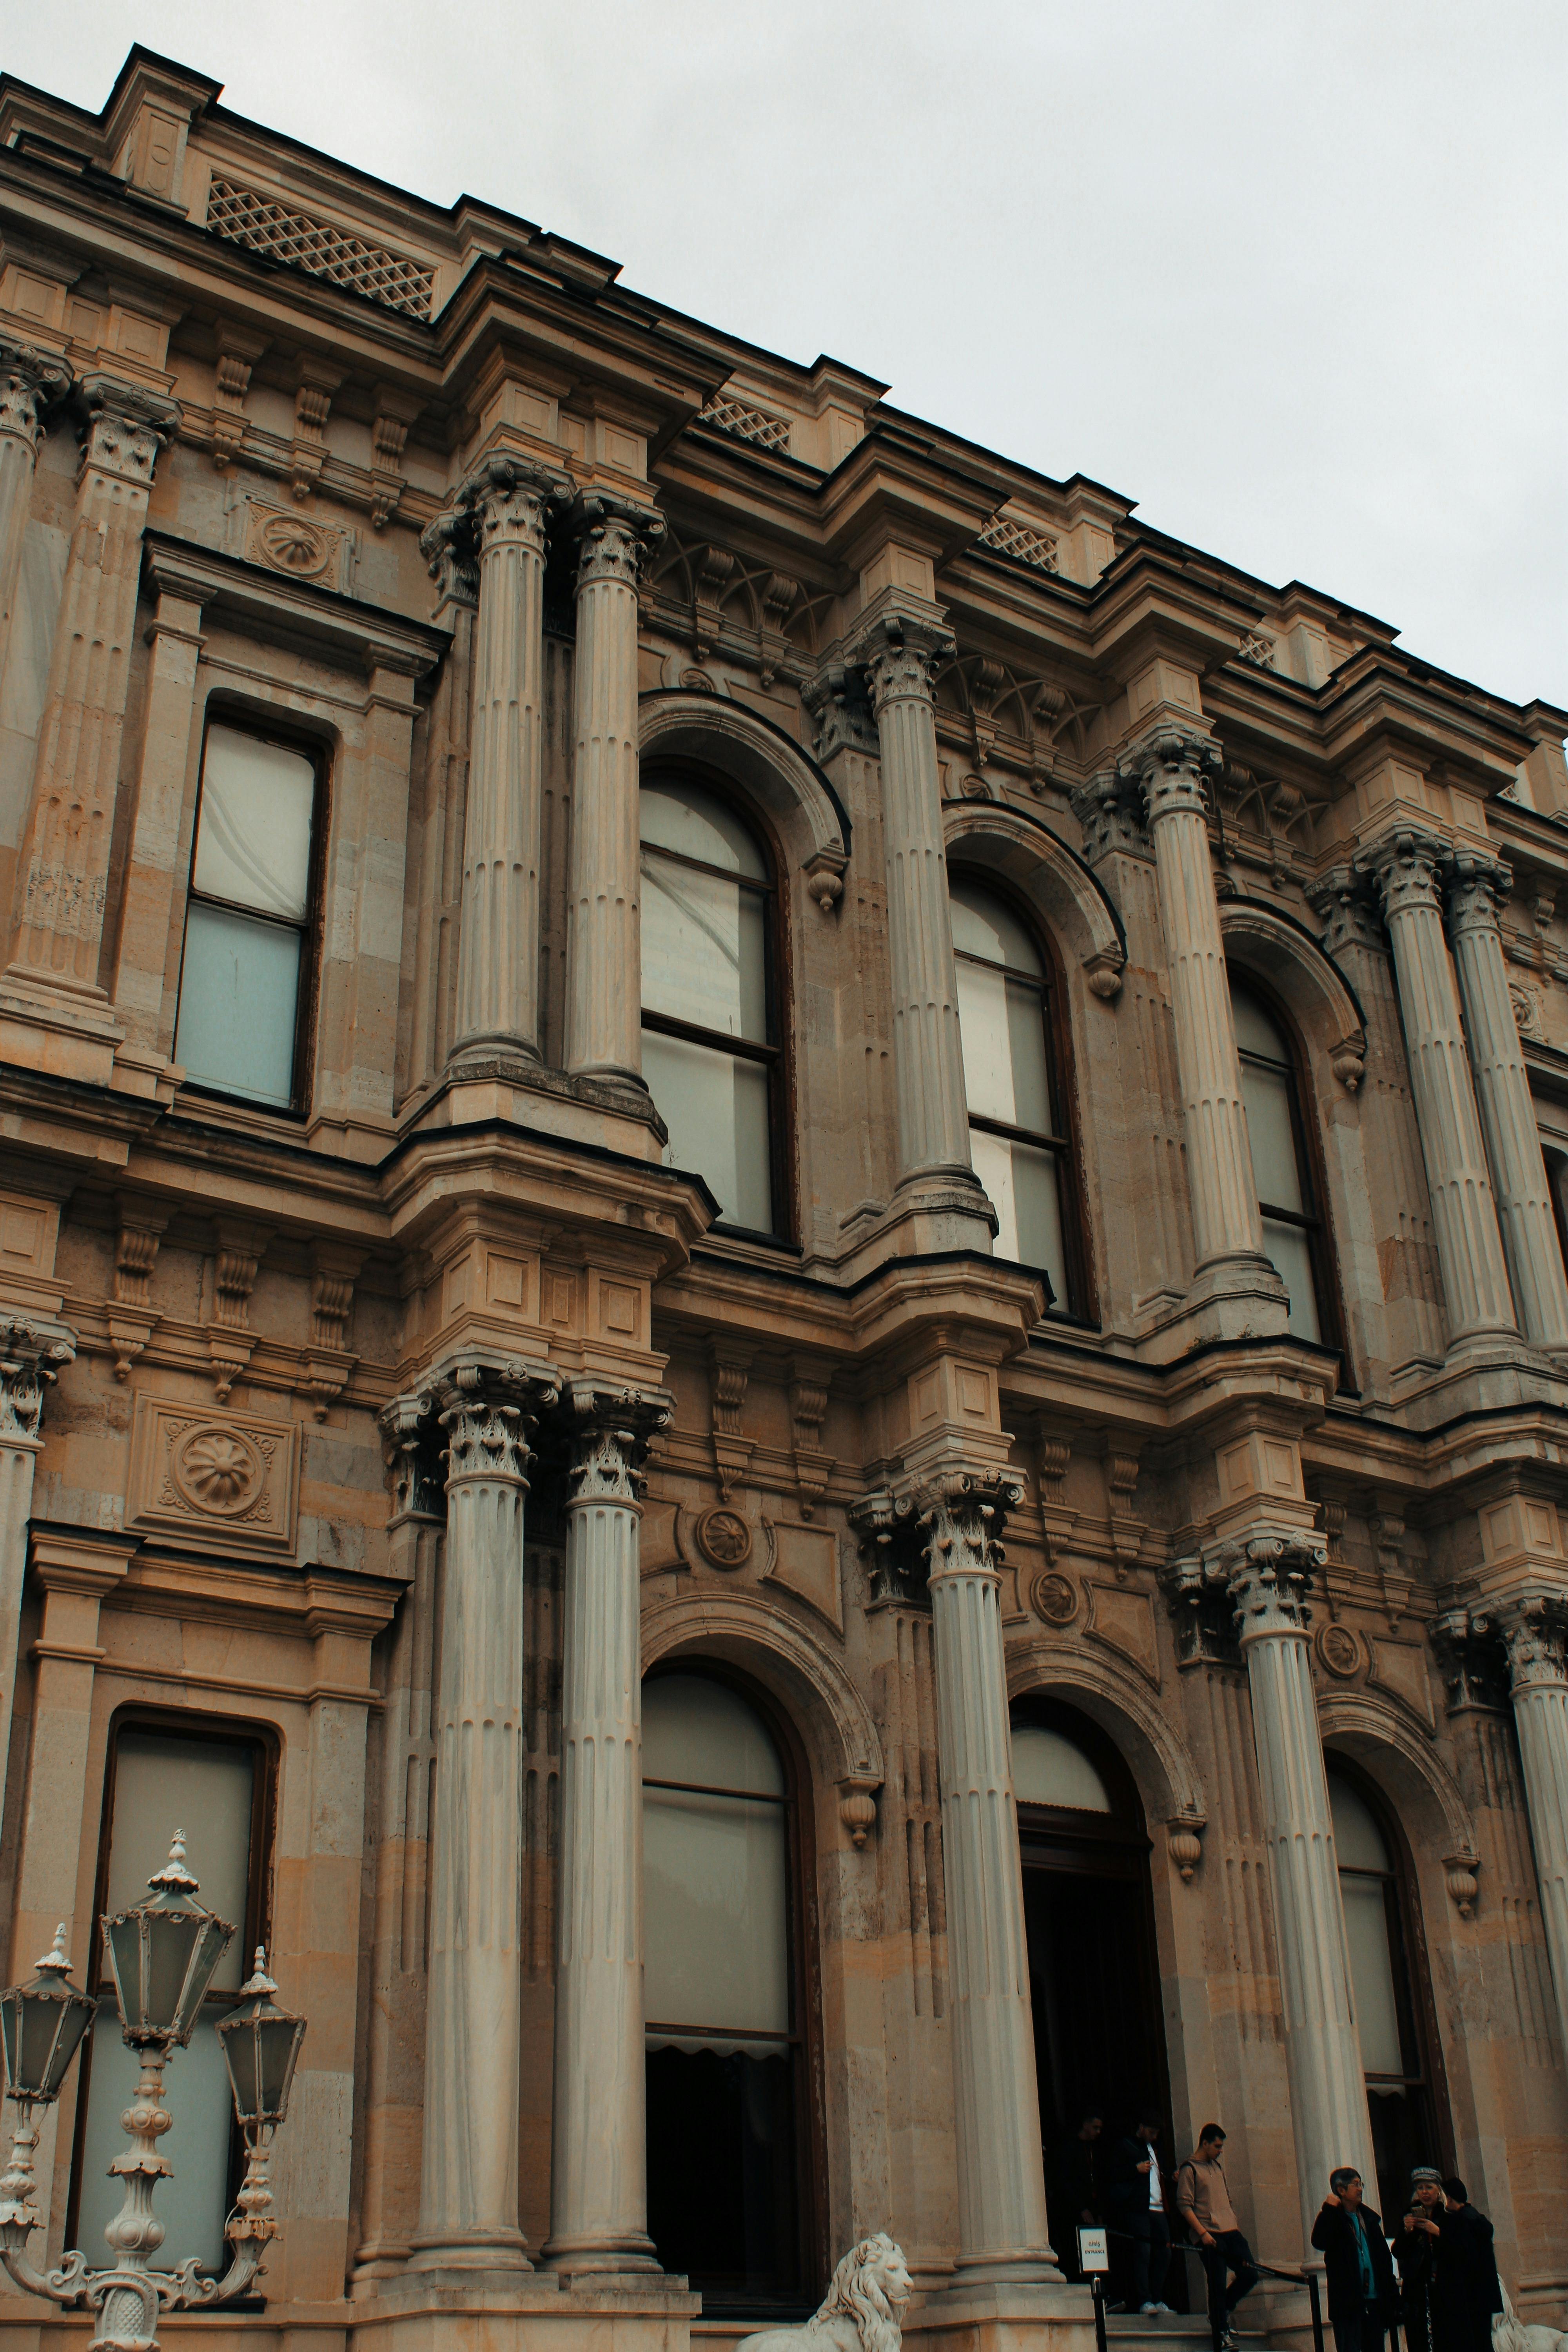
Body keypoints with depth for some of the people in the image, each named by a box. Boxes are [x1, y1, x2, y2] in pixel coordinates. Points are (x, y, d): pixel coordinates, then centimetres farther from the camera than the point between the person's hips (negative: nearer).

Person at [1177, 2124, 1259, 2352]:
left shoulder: (1217, 2165, 16)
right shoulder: (1189, 2169, -7)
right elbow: (1184, 2205, -11)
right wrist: (1202, 2233, -16)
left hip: (1231, 2231, 7)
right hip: (1210, 2236, -7)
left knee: (1250, 2275, 1)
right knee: (1217, 2285, -6)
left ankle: (1223, 2312, 22)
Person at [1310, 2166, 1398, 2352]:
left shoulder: (1369, 2218, 14)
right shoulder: (1333, 2218, -3)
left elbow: (1384, 2256, 16)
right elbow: (1319, 2242, -23)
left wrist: (1391, 2295, 9)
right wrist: (1329, 2209, -21)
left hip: (1375, 2301, 6)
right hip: (1348, 2303, -6)